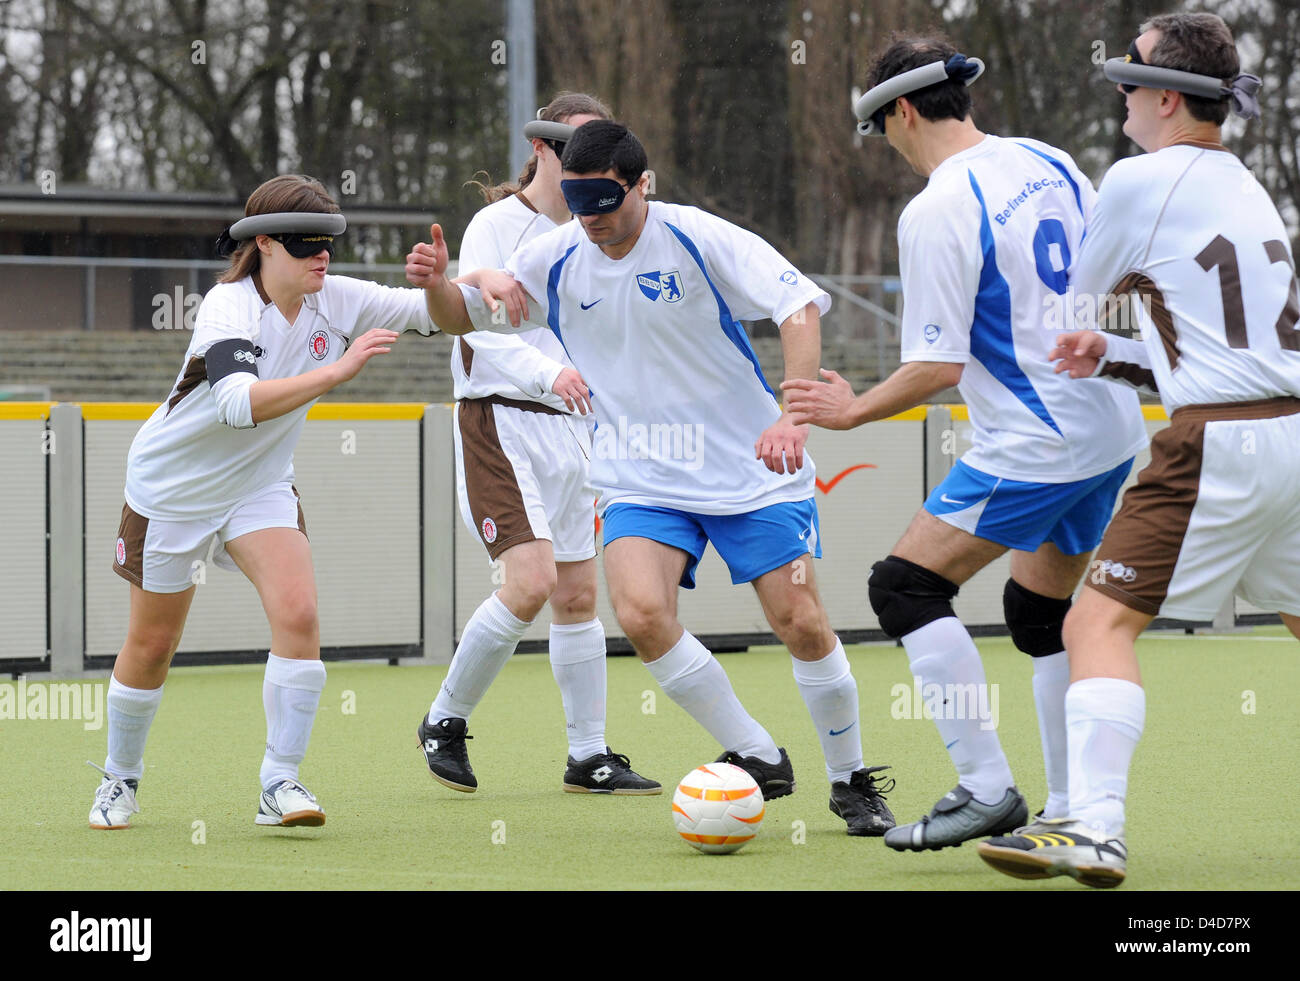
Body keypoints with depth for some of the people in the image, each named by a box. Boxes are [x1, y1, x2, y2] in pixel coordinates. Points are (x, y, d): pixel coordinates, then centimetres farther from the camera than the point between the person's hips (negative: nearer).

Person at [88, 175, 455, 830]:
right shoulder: (228, 308, -28)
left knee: (297, 614, -19)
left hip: (261, 486, 4)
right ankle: (120, 778, 32)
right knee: (151, 645, 8)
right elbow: (239, 403, -44)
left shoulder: (335, 301, -11)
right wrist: (337, 370, -50)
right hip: (172, 486, -4)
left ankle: (281, 782, -13)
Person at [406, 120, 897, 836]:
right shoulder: (555, 258, -4)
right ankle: (757, 758, -3)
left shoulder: (698, 238, -15)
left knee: (802, 625, -7)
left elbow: (800, 307, -21)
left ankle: (851, 783, 16)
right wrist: (438, 283, -18)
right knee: (642, 614, -22)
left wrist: (791, 416, -35)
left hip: (752, 469, -2)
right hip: (641, 479, 3)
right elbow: (464, 316, 7)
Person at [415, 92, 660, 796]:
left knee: (578, 594, 7)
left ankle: (589, 757, 15)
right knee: (531, 580, -19)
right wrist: (545, 373, -33)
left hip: (569, 427, 7)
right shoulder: (497, 224, -8)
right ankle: (445, 721, -1)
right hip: (500, 422, -7)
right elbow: (476, 328, -19)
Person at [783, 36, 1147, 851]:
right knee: (1044, 609, 20)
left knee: (905, 586, -3)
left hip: (1035, 446, -9)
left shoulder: (936, 212, -15)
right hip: (1113, 431, 9)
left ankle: (987, 789, -7)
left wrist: (853, 411, -3)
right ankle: (1073, 813, 20)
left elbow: (938, 367, -17)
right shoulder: (1051, 163, 8)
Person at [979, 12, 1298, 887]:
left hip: (1221, 448, -8)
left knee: (1101, 621, -9)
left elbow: (1077, 300, 8)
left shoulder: (1141, 180, -6)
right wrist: (1114, 360, 15)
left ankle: (1094, 829, -21)